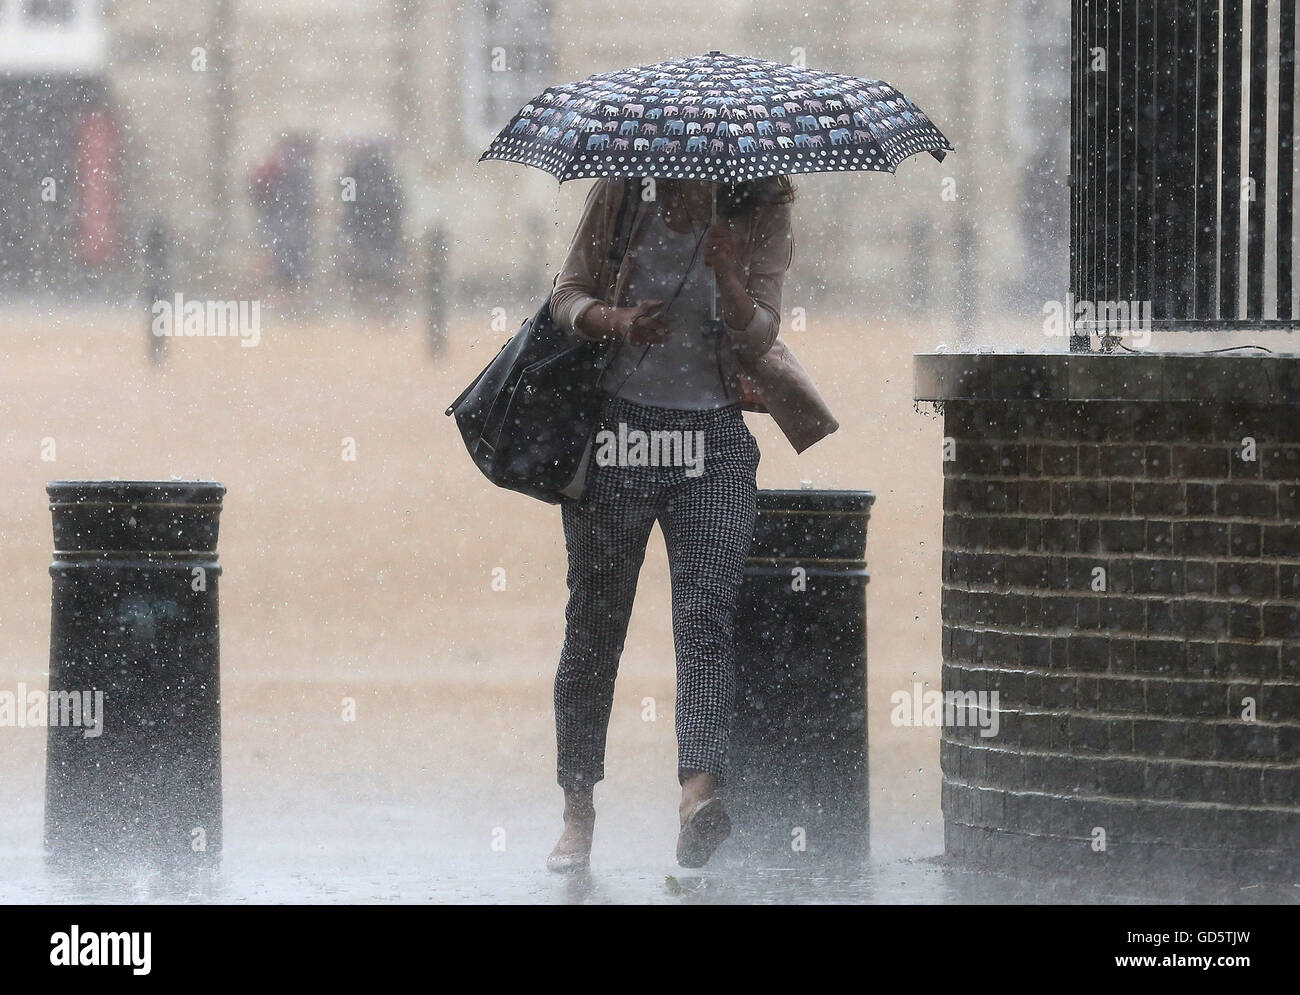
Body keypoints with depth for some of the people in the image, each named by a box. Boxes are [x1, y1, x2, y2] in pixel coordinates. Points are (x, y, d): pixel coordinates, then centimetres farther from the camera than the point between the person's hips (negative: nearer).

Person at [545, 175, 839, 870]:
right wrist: (618, 321, -18)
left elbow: (759, 339, -7)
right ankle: (577, 812, 15)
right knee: (593, 624, 4)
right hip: (617, 425, 1)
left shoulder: (761, 220, -1)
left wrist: (727, 275, -26)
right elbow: (567, 294, 3)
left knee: (707, 616, -18)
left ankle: (699, 789, -31)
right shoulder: (619, 197, 0)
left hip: (714, 439, -1)